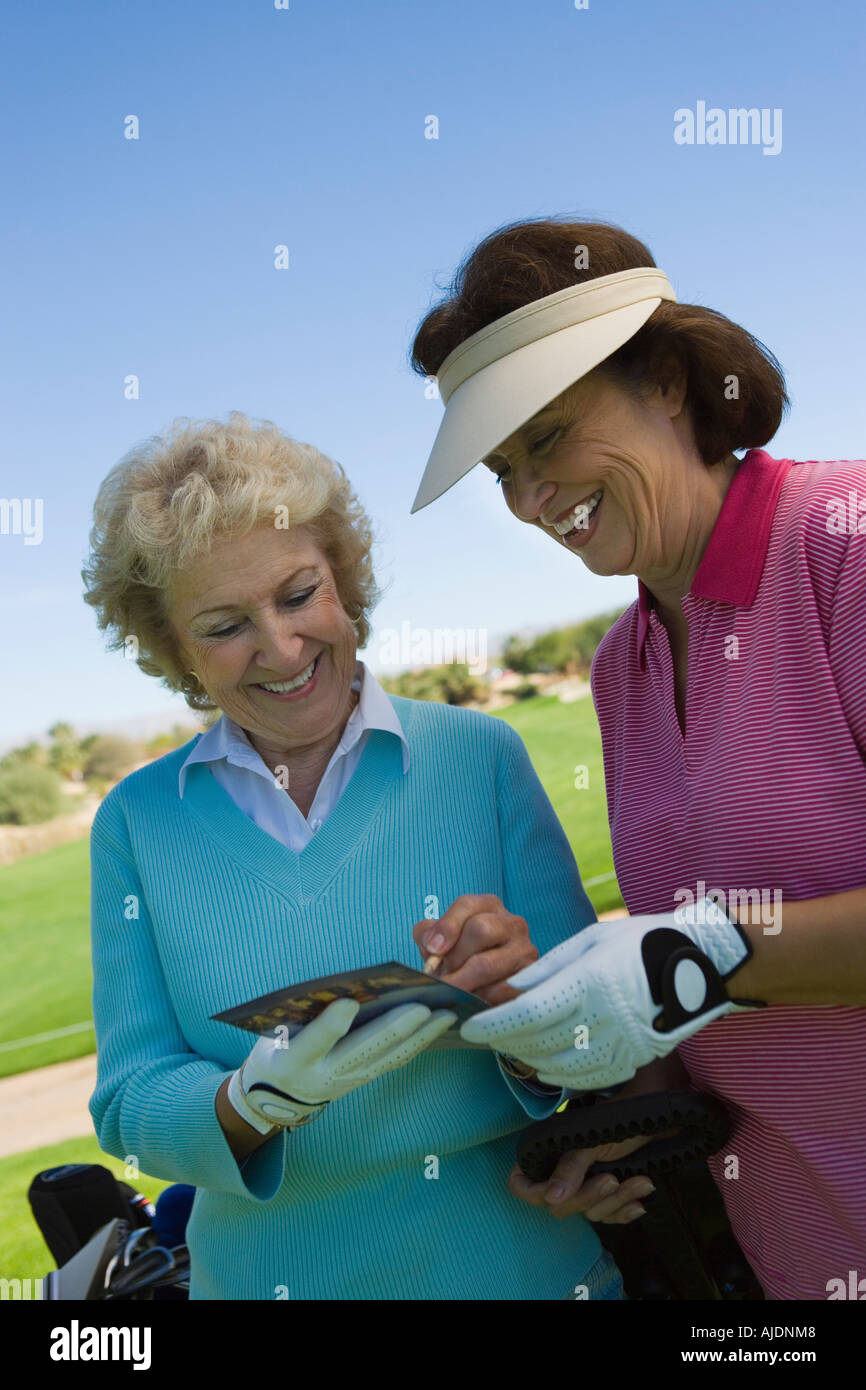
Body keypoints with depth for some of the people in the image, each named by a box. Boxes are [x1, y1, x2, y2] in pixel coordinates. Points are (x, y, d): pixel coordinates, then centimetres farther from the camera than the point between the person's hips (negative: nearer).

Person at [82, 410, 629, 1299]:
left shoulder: (482, 757, -9)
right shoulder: (136, 823, -4)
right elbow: (128, 1106, -5)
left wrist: (522, 1010, -27)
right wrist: (262, 1098, -24)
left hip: (521, 1258, 0)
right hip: (272, 1273, 1)